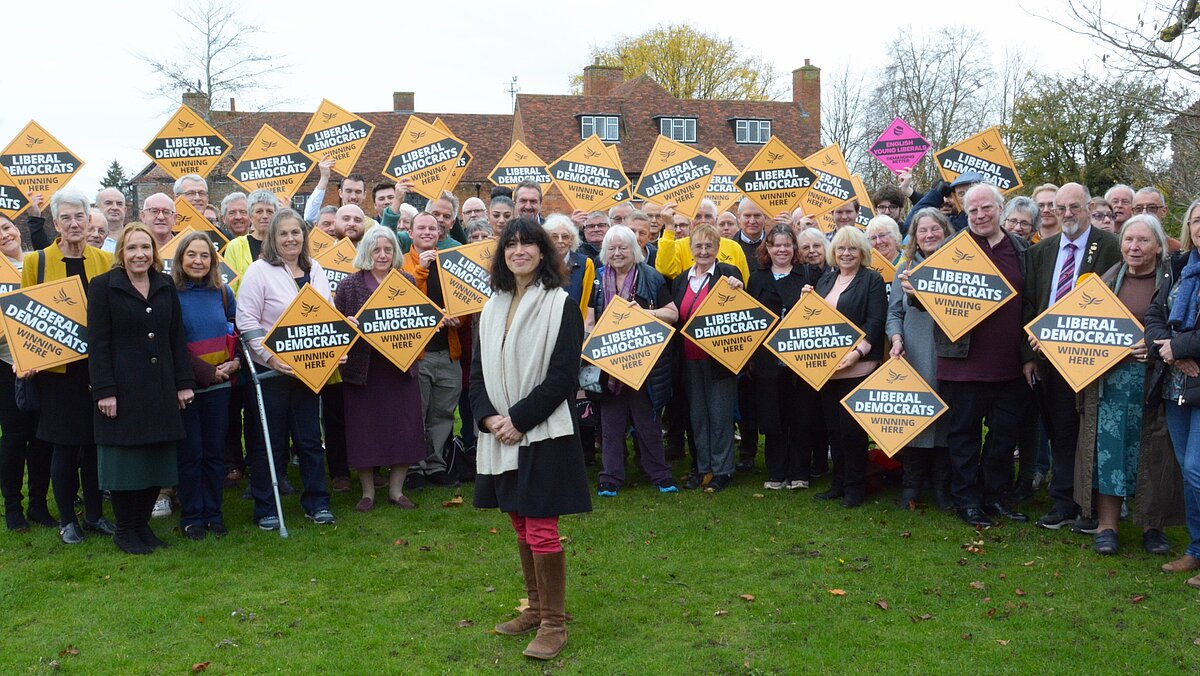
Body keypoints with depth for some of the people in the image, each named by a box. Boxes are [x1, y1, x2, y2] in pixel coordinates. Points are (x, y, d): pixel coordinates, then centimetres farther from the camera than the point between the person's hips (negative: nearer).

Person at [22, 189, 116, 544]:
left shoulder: (105, 261, 5)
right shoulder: (36, 261, 0)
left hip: (97, 365, 2)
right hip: (57, 367, -2)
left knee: (95, 441, 8)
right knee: (64, 444, 3)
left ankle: (94, 514, 22)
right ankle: (67, 519, 17)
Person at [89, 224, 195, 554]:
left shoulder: (166, 286, 11)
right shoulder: (103, 286, -2)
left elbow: (177, 337, 11)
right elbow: (97, 343, -6)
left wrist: (184, 382, 6)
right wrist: (104, 390, -13)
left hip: (160, 388, 4)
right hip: (122, 387, -4)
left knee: (158, 460, 6)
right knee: (124, 460, 1)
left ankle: (142, 524, 21)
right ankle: (124, 531, 15)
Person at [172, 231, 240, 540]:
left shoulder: (222, 293, 6)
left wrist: (236, 362, -3)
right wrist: (205, 372, -13)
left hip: (219, 384, 3)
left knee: (215, 452, 9)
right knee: (190, 453, 3)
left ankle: (213, 513, 20)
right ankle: (191, 517, 15)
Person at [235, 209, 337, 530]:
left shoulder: (315, 270, 10)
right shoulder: (259, 271, -7)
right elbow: (247, 321, -12)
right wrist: (270, 358, -19)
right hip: (271, 370, -5)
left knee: (310, 437, 11)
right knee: (268, 441, 4)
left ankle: (317, 502, 21)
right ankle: (265, 509, 15)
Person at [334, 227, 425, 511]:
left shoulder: (408, 282, 8)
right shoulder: (350, 285, 0)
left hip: (400, 367, 2)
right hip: (363, 368, -2)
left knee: (404, 428, 4)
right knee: (365, 429, 3)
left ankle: (396, 489, 20)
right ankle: (367, 491, 19)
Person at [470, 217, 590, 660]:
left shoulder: (560, 304, -7)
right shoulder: (493, 307, 11)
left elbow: (564, 375, -13)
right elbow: (478, 369, 11)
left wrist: (519, 419, -16)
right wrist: (489, 417, -6)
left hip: (541, 433, -6)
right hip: (500, 433, 6)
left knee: (540, 528, -5)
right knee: (519, 523, 15)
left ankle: (554, 623, 9)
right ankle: (535, 608, 30)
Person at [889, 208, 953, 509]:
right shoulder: (906, 269, 10)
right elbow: (894, 312, 8)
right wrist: (897, 339, -8)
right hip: (913, 359, 1)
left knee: (945, 419, 3)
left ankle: (942, 486, 16)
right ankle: (912, 484, 15)